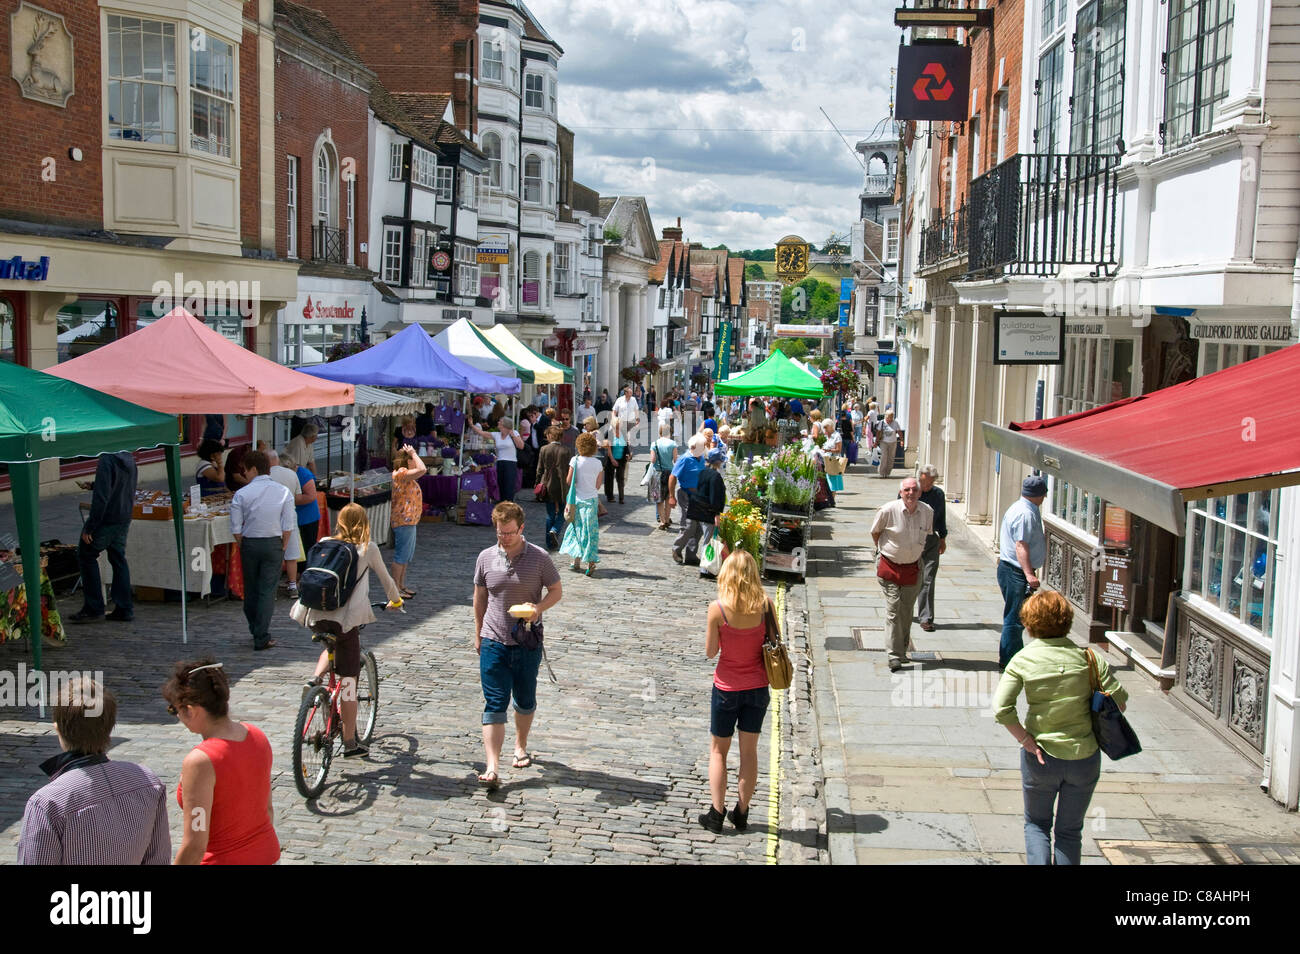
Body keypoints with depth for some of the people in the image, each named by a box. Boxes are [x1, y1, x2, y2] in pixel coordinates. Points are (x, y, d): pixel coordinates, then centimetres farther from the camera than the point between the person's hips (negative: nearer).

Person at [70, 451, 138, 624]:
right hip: (124, 519, 8)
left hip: (106, 519, -8)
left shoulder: (106, 461, -21)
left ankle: (93, 609, 8)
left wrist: (89, 528, -17)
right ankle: (125, 609, 12)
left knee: (86, 557, 7)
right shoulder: (129, 459, 6)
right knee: (118, 560, 13)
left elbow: (101, 497, -23)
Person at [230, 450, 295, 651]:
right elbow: (289, 525, -5)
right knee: (268, 590, 2)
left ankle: (255, 631, 30)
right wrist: (283, 546, 6)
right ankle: (262, 638, -3)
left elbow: (236, 528, -6)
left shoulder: (241, 494, -6)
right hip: (274, 544, 0)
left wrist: (242, 545, 9)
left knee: (250, 589, 16)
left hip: (249, 544, 0)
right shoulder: (283, 492, -3)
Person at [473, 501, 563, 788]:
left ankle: (520, 745, 40)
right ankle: (491, 767, -10)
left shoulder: (539, 557, -6)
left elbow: (556, 590, 3)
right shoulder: (486, 558, 0)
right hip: (493, 643, 0)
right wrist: (478, 633, 15)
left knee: (525, 701, 15)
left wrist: (538, 608, -17)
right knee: (494, 705, -6)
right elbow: (480, 596, 12)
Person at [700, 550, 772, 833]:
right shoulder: (765, 605, -12)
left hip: (727, 687, -2)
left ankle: (716, 813, 14)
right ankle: (741, 813, 22)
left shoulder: (717, 609, -18)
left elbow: (710, 651, -10)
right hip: (758, 686, 2)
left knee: (718, 750, 15)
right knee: (749, 750, 15)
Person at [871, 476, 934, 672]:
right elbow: (875, 531, 1)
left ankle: (902, 650, 25)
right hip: (890, 567, -3)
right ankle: (894, 656, -9)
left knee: (906, 612, 11)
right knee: (893, 609, -9)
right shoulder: (888, 510, -16)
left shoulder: (928, 512, -5)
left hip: (913, 568, 3)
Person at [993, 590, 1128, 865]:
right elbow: (1119, 701, -8)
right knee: (1070, 831, 18)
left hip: (1041, 758, -1)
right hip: (1084, 757, 1)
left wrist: (1028, 742, -8)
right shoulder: (1088, 657, -9)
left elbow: (1001, 709, -17)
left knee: (1036, 824, 20)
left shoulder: (1022, 660, -9)